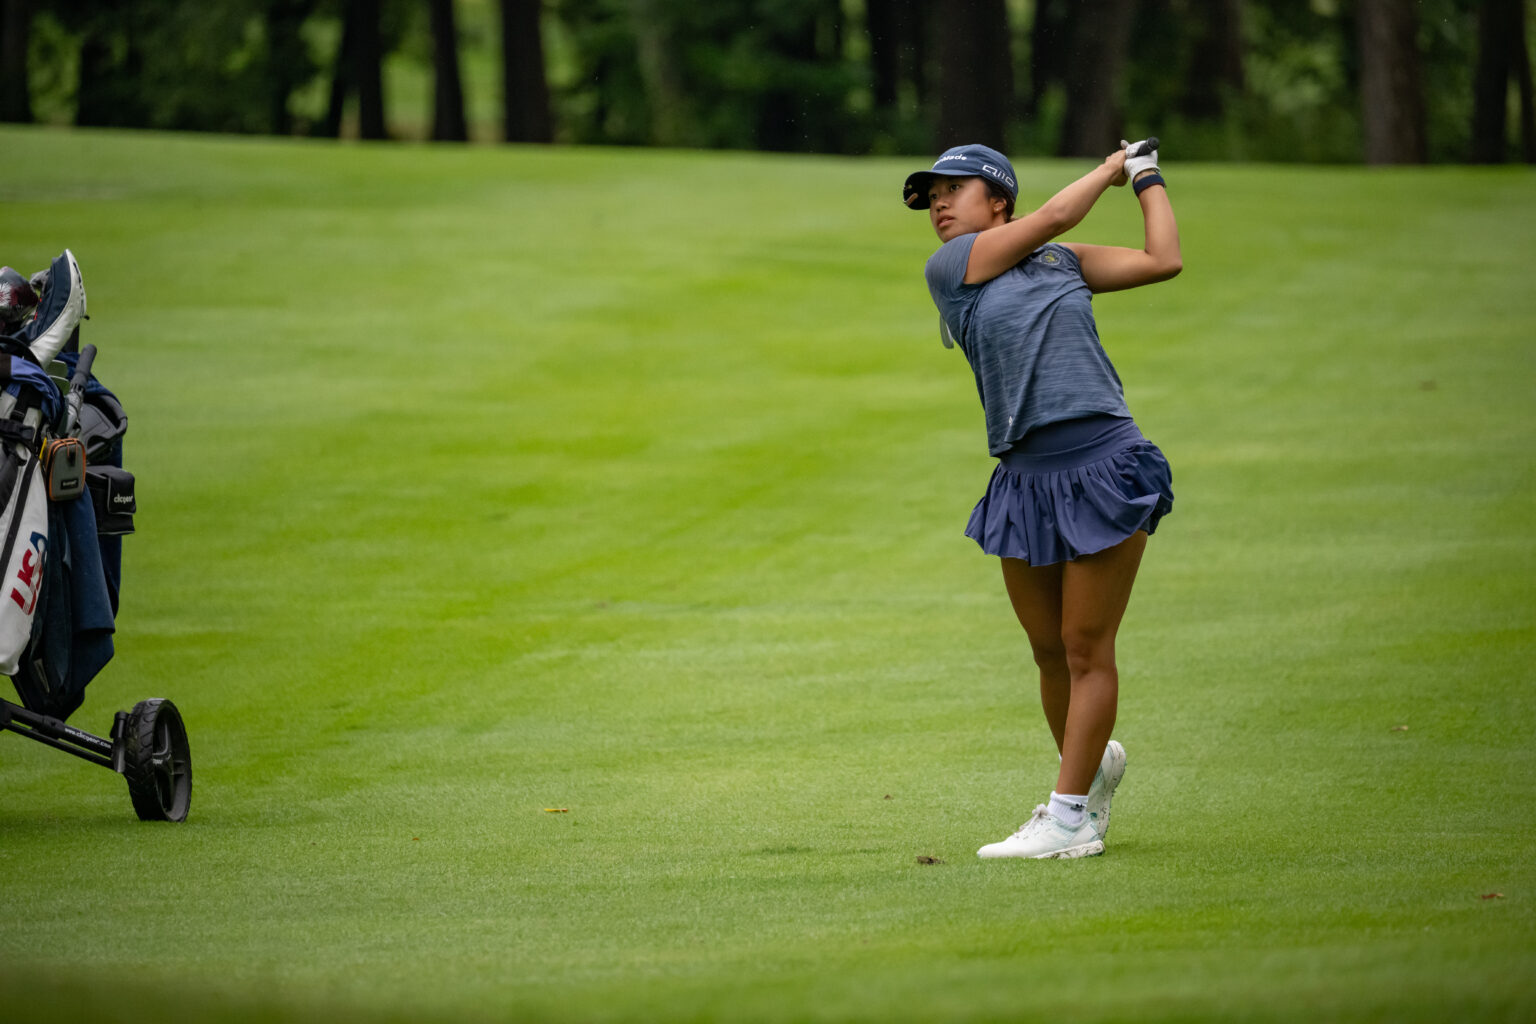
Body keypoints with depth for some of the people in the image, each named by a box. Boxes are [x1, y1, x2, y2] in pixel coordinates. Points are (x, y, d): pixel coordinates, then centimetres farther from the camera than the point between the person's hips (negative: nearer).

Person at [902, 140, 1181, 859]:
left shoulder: (1064, 261, 14)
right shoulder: (948, 267, 6)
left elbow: (1162, 260, 12)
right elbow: (1051, 217, 3)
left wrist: (1146, 176, 23)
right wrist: (1111, 168, 17)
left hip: (1104, 464, -1)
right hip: (1025, 479, 1)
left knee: (1087, 648, -3)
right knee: (1050, 652, 8)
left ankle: (1069, 819, 3)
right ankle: (1092, 765, 34)